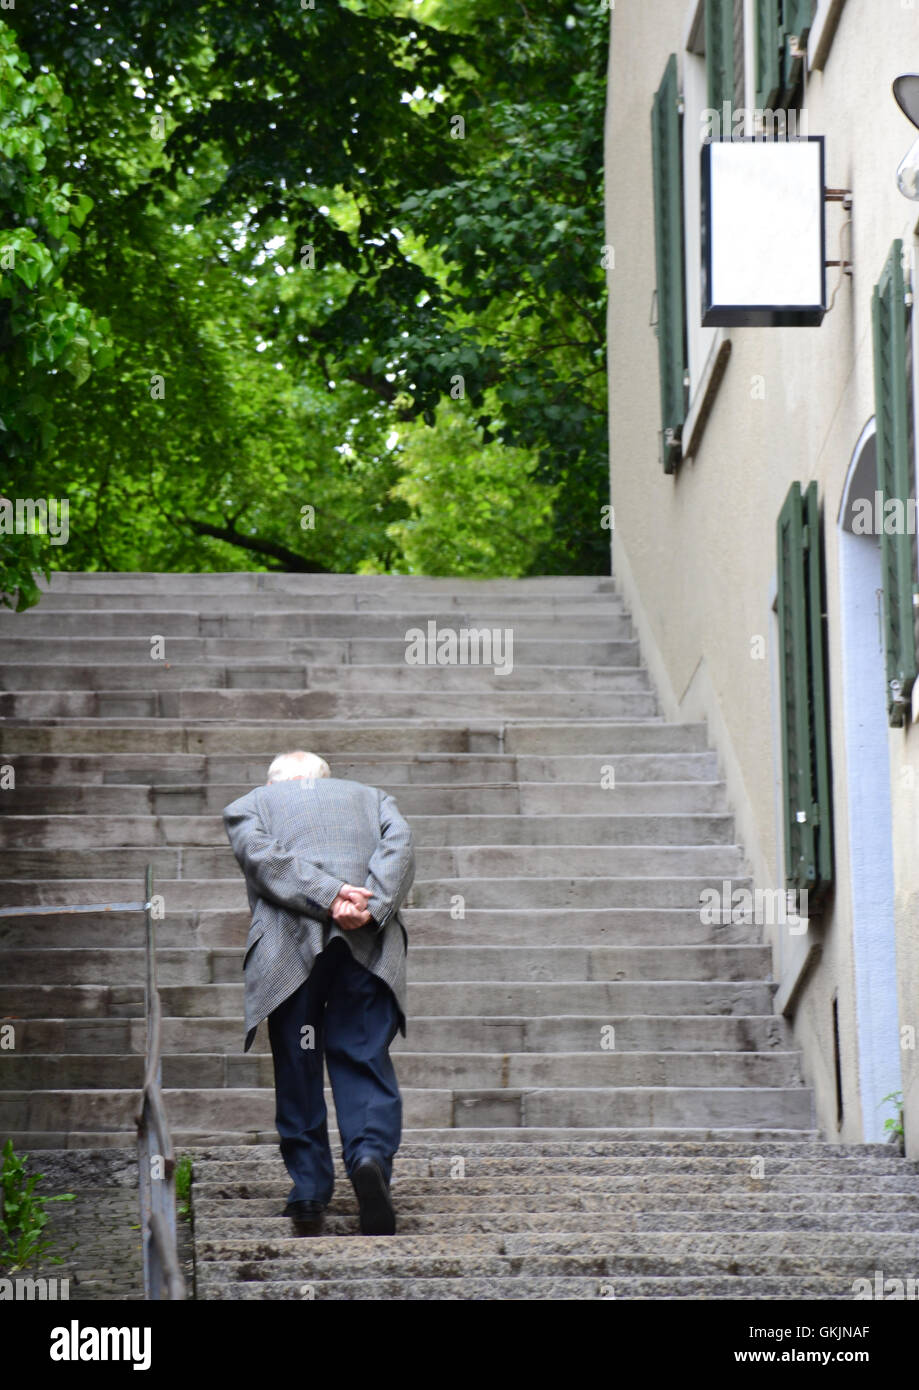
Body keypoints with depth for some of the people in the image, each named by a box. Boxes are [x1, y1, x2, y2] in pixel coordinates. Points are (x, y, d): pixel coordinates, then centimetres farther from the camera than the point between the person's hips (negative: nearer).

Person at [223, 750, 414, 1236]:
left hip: (289, 942, -1)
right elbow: (399, 844, 9)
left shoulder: (249, 804, 25)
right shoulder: (371, 797, 30)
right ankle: (371, 1155, -23)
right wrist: (370, 907, -7)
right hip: (371, 945, 1)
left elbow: (260, 855, 3)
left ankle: (310, 1191, 8)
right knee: (365, 1062, 2)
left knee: (297, 1069, 9)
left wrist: (329, 897, -8)